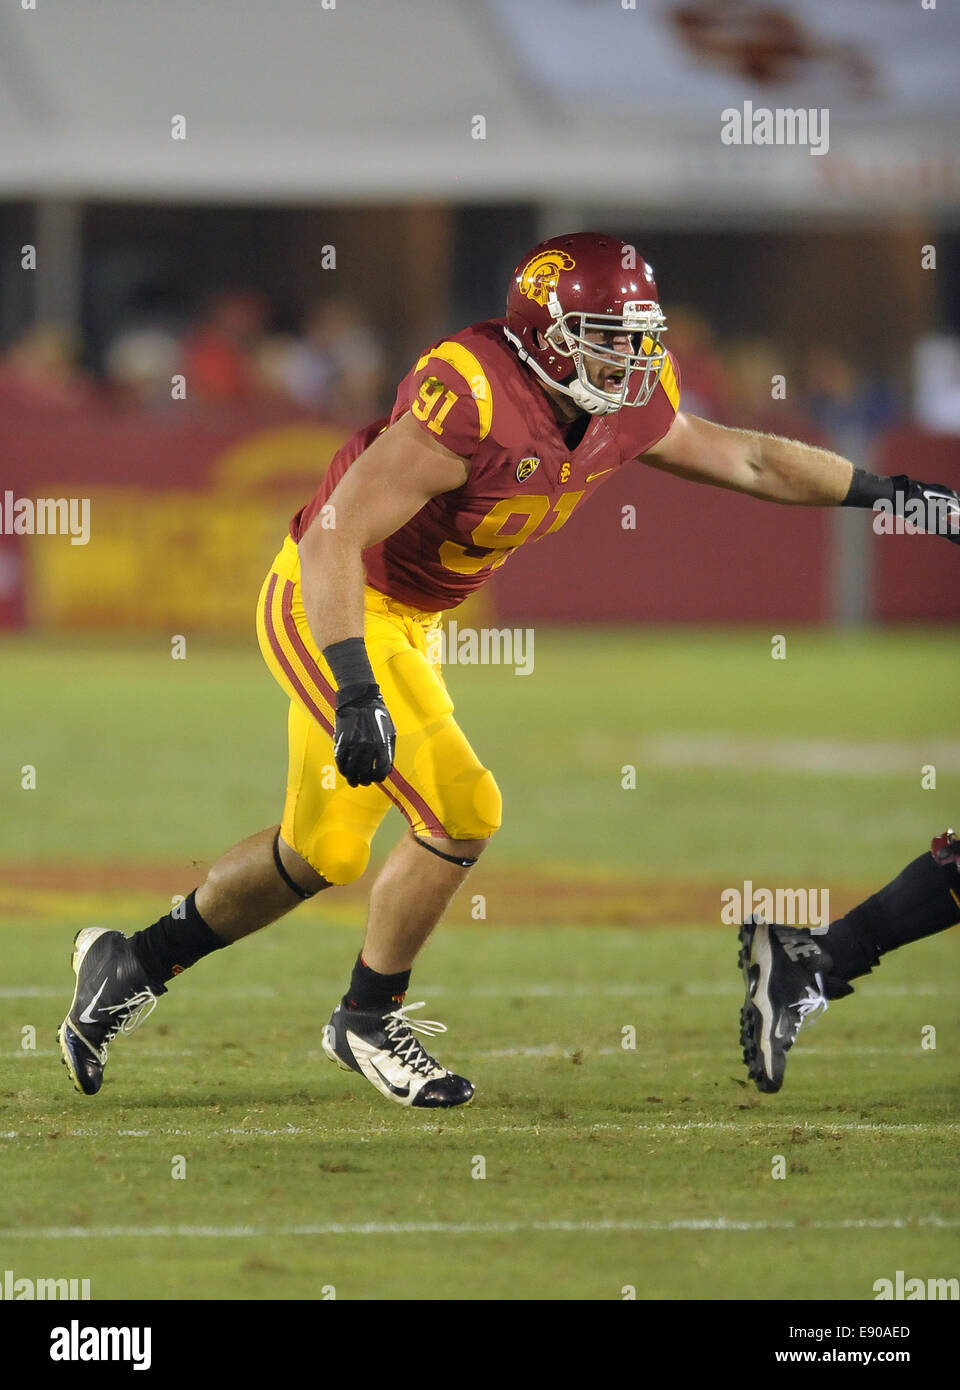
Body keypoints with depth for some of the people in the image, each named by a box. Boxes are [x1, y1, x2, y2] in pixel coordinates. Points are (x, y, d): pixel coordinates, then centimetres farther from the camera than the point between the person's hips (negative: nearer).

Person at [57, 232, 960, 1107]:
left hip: (405, 627, 9)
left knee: (320, 854, 13)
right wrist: (356, 692, -37)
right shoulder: (472, 401, -30)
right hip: (327, 612, -9)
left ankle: (134, 963, 29)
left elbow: (748, 460, 13)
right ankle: (370, 1018, 5)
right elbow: (334, 538, -31)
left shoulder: (624, 414, -5)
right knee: (460, 812, -14)